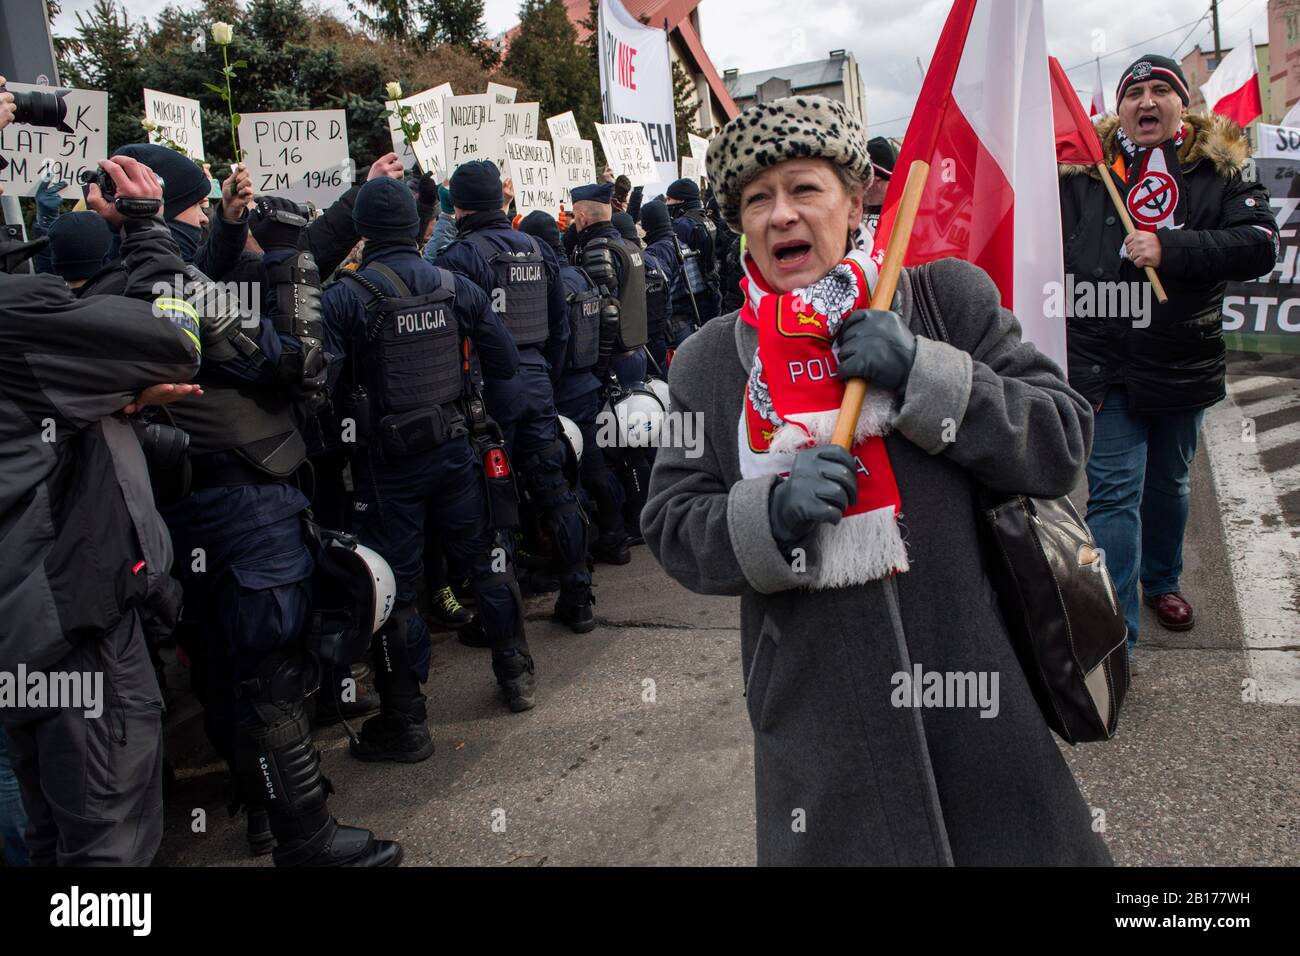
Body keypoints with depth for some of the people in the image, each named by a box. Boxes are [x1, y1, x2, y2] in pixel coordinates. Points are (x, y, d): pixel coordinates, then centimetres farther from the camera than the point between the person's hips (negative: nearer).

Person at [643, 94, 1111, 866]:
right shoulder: (708, 362, 3)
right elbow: (673, 529, 0)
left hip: (980, 685, 0)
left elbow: (1062, 441, -6)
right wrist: (771, 512, -19)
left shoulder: (951, 298, -1)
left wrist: (923, 374, -18)